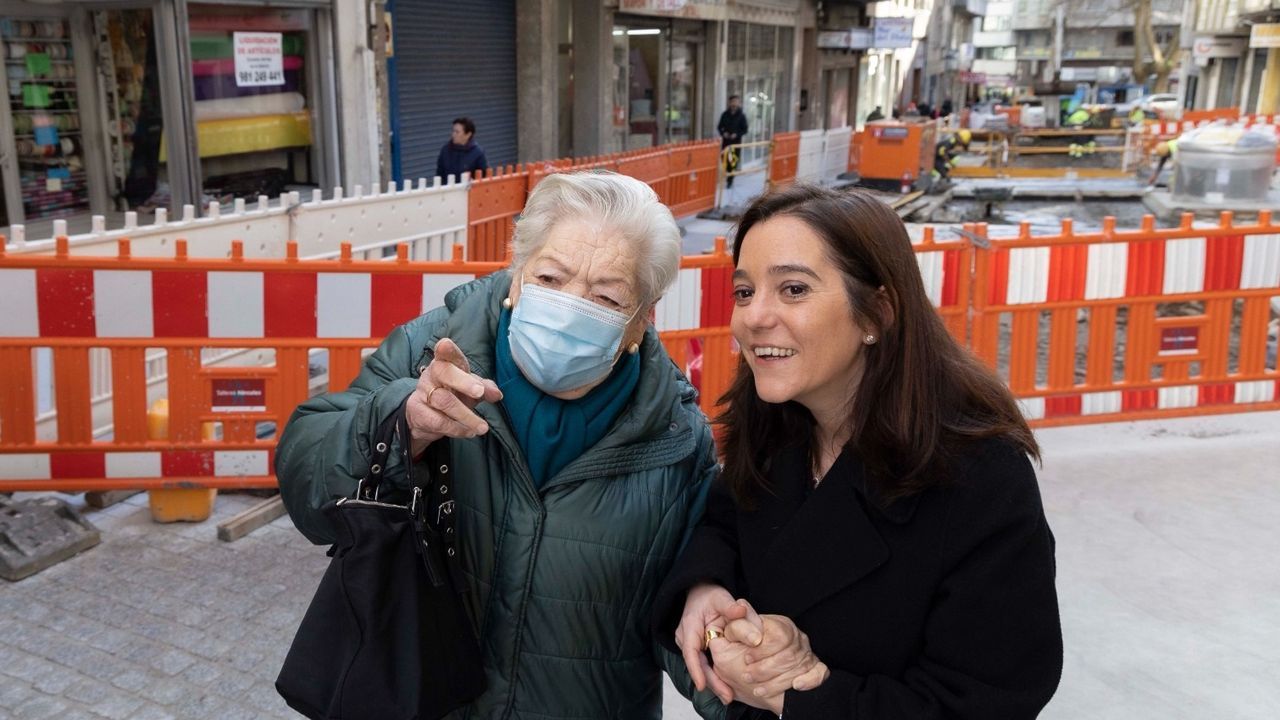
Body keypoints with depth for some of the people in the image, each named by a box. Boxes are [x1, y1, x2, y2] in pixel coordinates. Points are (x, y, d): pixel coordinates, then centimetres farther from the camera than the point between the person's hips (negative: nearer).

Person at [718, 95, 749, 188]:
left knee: (733, 161, -4)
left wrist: (736, 134, -17)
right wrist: (723, 133, -9)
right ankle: (724, 179, 19)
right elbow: (719, 127, 11)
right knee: (724, 160, 3)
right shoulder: (725, 114, 4)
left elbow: (745, 130, -2)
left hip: (736, 141, -2)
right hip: (725, 141, 2)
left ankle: (730, 181, 3)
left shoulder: (741, 116, -3)